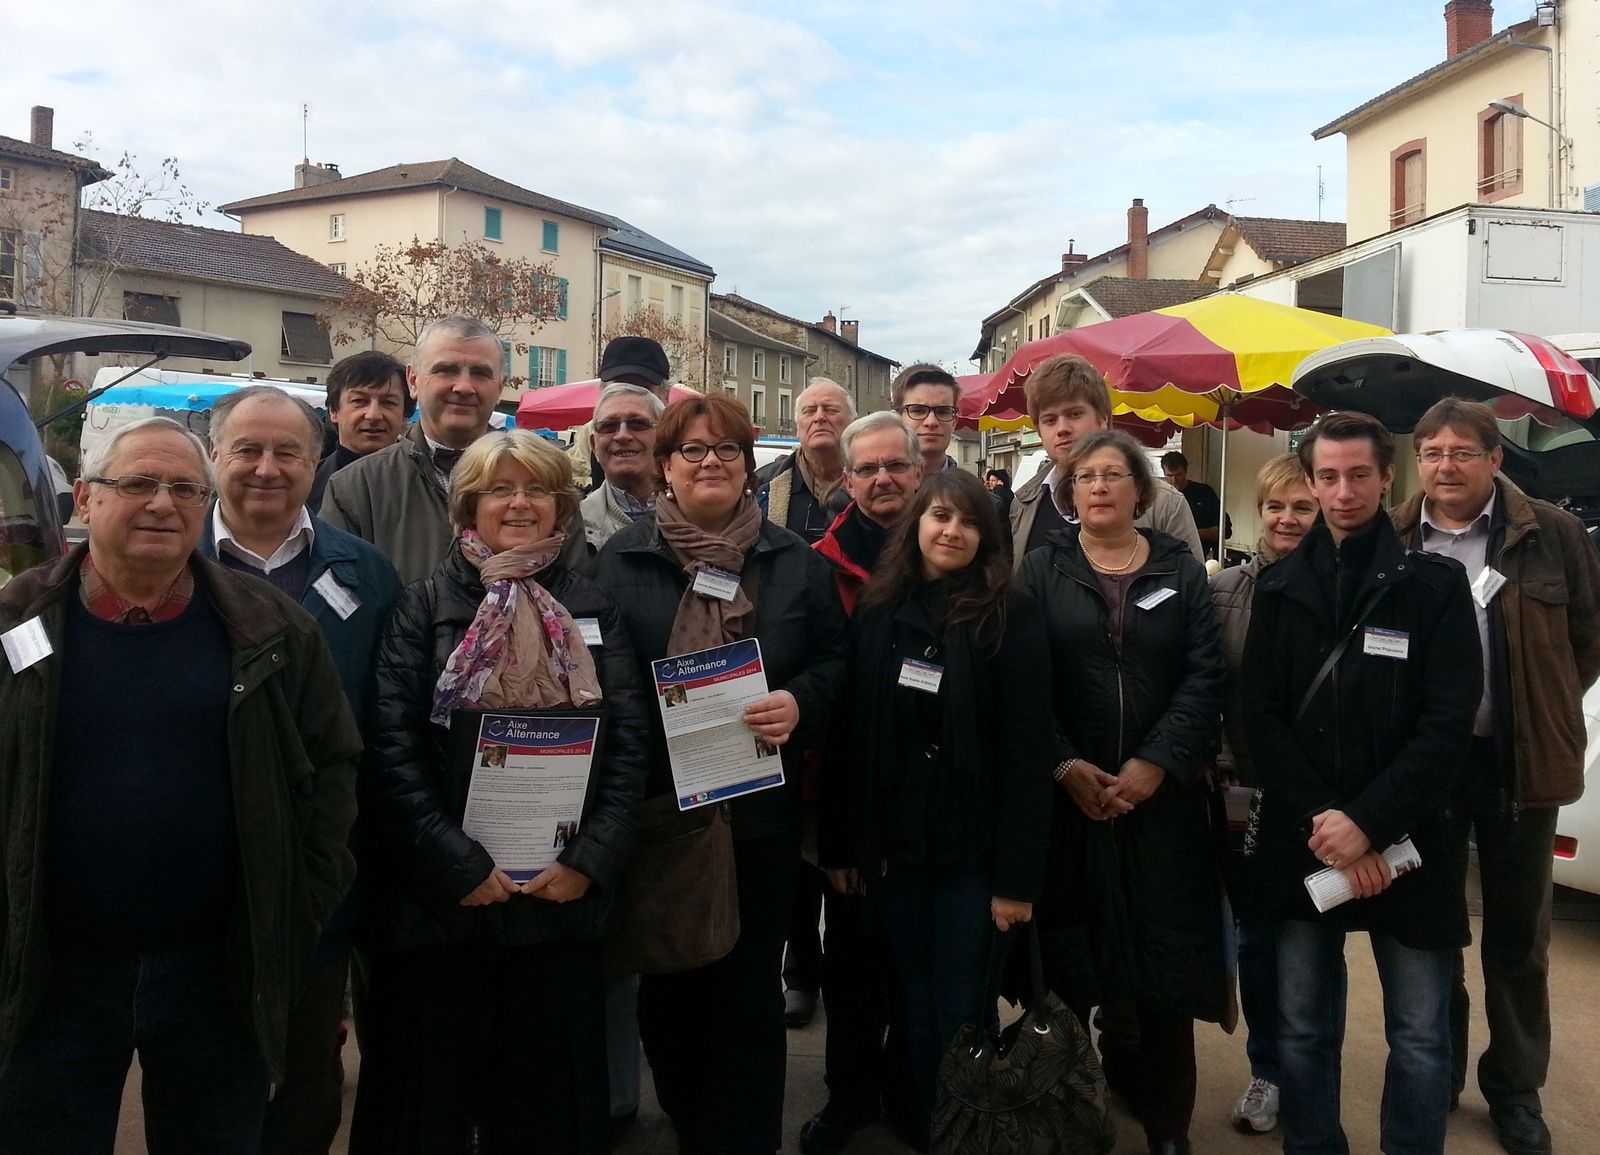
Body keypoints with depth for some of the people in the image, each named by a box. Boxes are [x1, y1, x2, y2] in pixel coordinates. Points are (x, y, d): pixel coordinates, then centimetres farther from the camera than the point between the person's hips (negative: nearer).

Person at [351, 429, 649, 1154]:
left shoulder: (593, 609, 7)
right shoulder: (425, 605, 0)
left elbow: (629, 742, 1)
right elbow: (392, 748, -8)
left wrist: (591, 858, -10)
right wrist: (458, 863, -14)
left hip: (560, 895, 2)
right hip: (442, 897, -1)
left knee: (549, 1093, 14)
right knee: (432, 1093, 12)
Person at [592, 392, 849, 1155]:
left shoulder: (796, 561, 5)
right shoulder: (619, 560, 2)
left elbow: (836, 660, 7)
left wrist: (800, 702, -14)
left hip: (758, 807, 0)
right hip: (654, 806, 0)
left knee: (750, 987, 8)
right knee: (666, 981, 12)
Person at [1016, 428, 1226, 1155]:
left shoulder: (1180, 570, 9)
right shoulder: (1041, 569, 5)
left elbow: (1205, 677, 0)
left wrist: (1156, 764, -12)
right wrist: (1064, 765, -14)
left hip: (1162, 795, 1)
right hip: (1065, 792, -1)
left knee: (1168, 960, 5)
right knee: (1065, 963, 3)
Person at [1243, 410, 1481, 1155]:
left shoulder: (1435, 583, -1)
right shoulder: (1280, 588, 6)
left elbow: (1449, 723, -8)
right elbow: (1262, 718, 1)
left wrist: (1367, 822, -16)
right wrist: (1319, 821, -11)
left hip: (1407, 844, -2)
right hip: (1303, 843, 2)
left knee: (1420, 1036, 8)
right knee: (1302, 1028, 11)